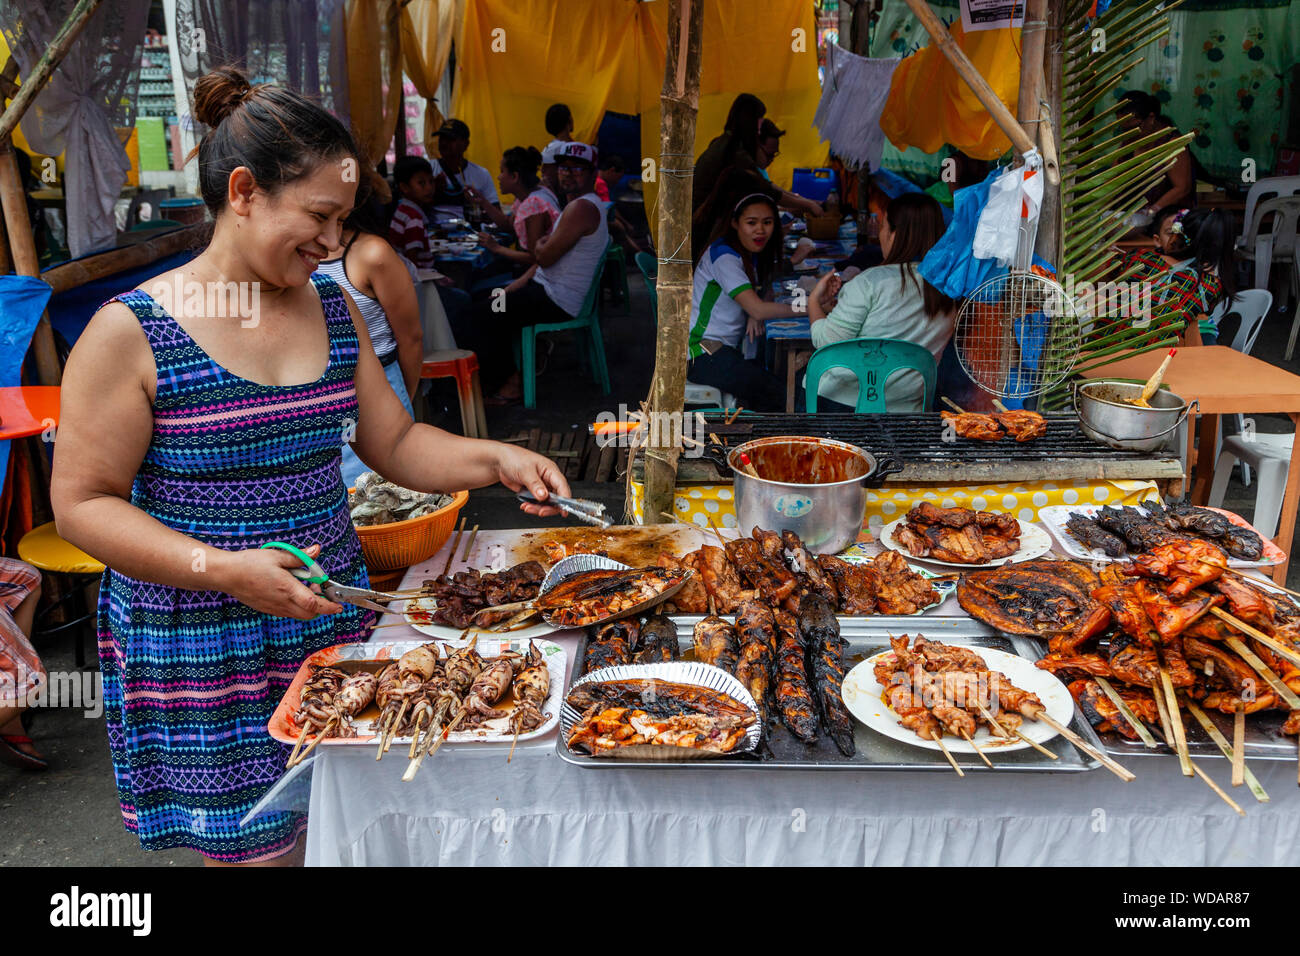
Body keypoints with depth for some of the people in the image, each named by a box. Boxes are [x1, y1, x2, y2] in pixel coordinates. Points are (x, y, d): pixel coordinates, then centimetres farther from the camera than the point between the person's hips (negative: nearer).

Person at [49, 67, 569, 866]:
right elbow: (82, 502, -10)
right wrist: (224, 569, -22)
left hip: (335, 624, 5)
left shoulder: (333, 307, 6)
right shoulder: (131, 333, -11)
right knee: (258, 849, 4)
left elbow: (394, 443, 10)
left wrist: (495, 460, -6)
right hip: (205, 650, -4)